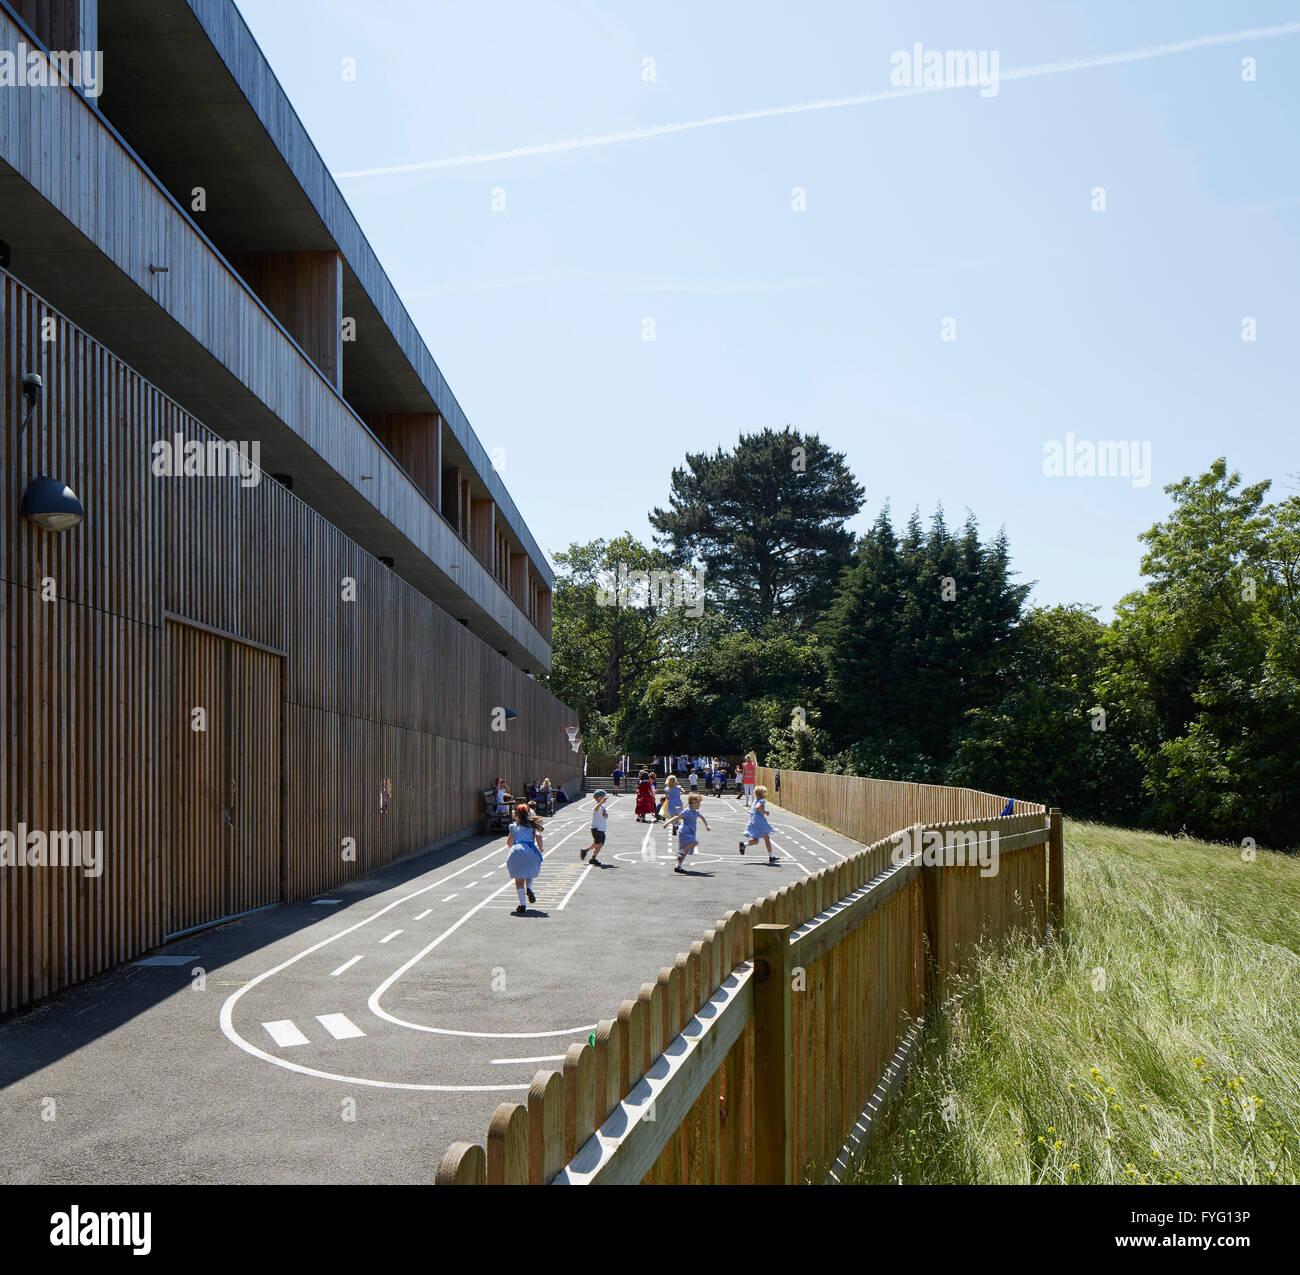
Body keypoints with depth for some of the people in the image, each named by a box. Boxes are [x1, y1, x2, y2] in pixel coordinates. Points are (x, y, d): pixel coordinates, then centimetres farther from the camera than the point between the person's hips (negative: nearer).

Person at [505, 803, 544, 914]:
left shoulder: (514, 826, 15)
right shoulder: (533, 825, 15)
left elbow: (509, 843, 14)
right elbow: (538, 836, -3)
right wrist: (540, 849, 10)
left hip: (516, 852, -1)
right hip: (530, 851, 1)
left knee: (519, 880, 4)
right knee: (530, 874, 25)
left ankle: (522, 905, -7)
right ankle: (529, 888, -6)